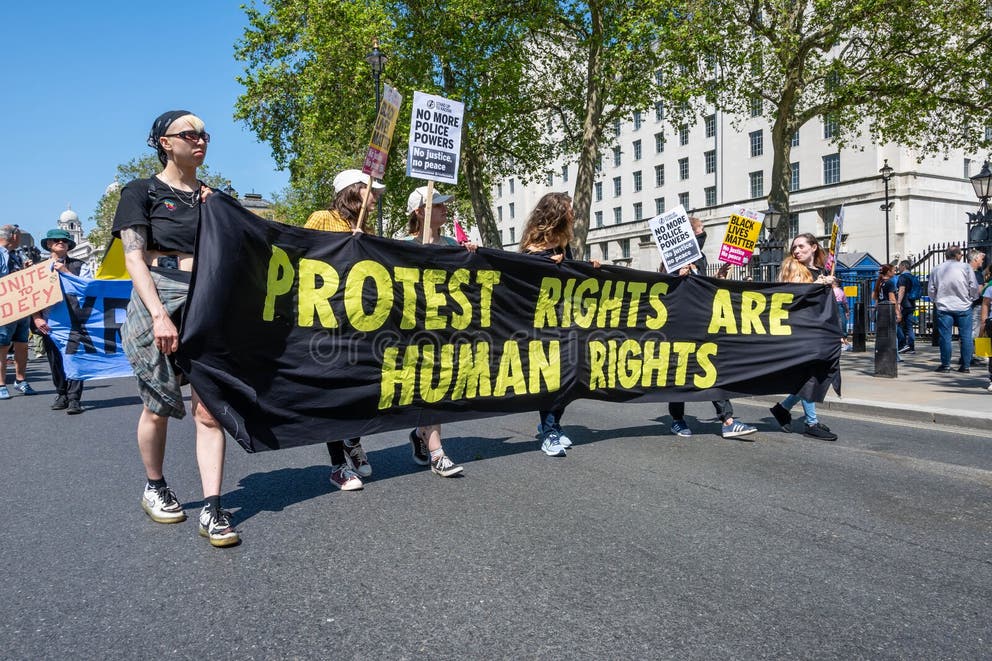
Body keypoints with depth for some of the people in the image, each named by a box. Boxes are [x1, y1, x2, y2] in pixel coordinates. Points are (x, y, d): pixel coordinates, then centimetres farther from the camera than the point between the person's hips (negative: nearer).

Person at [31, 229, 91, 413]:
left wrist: (65, 272, -9)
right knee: (54, 358, 5)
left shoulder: (80, 266, 9)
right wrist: (36, 318, -4)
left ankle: (73, 399, -8)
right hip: (49, 321, 3)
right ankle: (61, 395, 18)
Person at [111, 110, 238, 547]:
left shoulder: (211, 196, 17)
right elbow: (133, 258, -7)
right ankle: (154, 488, 29)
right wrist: (159, 314, -19)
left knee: (209, 409, -5)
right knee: (159, 406, 6)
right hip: (158, 301, -3)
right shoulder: (142, 192, 4)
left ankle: (212, 510, -4)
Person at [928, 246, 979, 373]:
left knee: (945, 337, 4)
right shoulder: (965, 267, -4)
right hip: (963, 307, -1)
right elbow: (974, 287, -3)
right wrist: (972, 298, 15)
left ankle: (945, 365, 6)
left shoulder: (936, 269, 3)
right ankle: (966, 365, 7)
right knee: (966, 336, 5)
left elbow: (931, 290, 8)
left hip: (943, 307, 2)